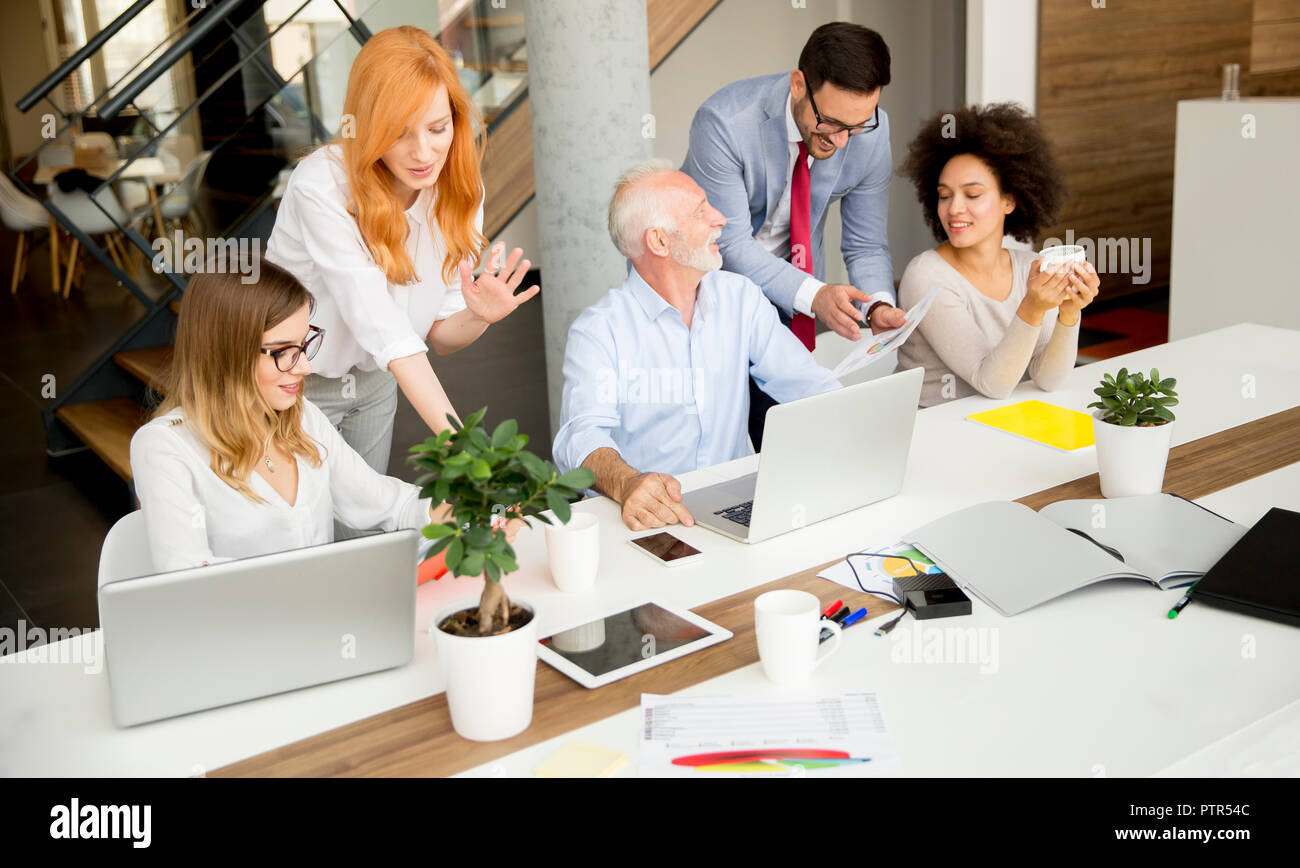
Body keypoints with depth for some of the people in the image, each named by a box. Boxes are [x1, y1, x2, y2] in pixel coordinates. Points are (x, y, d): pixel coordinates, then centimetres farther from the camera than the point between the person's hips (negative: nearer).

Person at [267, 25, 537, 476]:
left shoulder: (459, 188, -11)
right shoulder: (321, 188, -29)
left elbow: (440, 337, -6)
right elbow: (385, 332, -35)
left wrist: (478, 316, -29)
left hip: (373, 385, 5)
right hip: (291, 388, -5)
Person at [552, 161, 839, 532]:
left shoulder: (740, 297, 10)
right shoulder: (599, 329, -6)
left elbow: (808, 383, 8)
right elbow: (583, 433, -19)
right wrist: (627, 483, -41)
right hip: (649, 516, -3)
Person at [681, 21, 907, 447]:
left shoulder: (871, 133, -16)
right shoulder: (724, 121, -29)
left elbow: (866, 245, -8)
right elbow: (731, 244, -27)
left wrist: (878, 306, -29)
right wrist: (813, 295, -40)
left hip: (786, 275, 3)